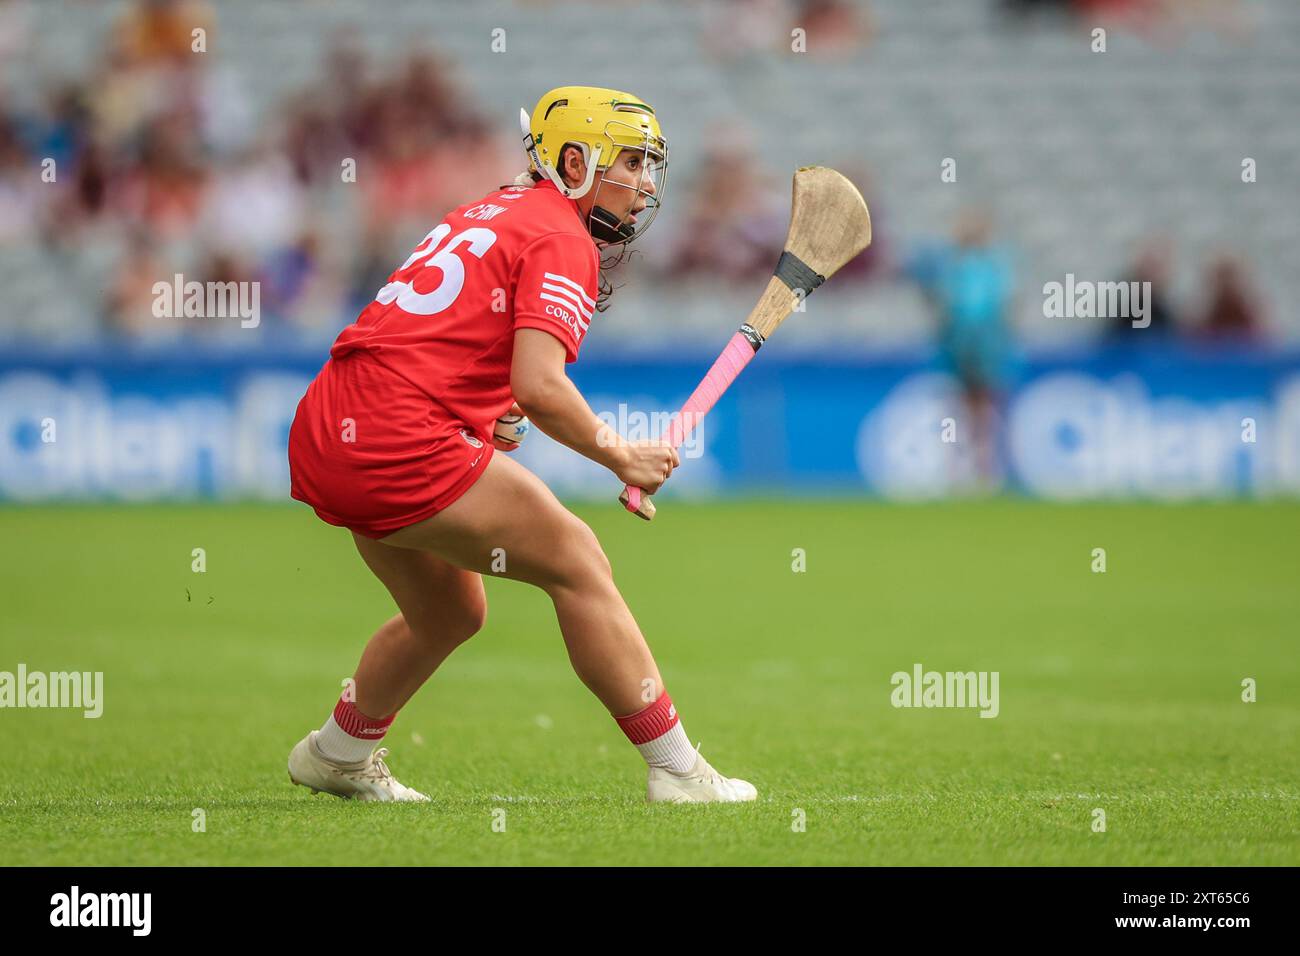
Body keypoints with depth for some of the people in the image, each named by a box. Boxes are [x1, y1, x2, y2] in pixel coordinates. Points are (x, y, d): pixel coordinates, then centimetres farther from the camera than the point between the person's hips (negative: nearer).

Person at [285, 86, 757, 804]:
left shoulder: (493, 212, 23)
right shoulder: (564, 240, -5)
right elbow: (538, 386, -18)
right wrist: (623, 458, -6)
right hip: (403, 439, -9)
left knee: (449, 615, 27)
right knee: (577, 562, -4)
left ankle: (337, 756, 43)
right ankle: (677, 774, -6)